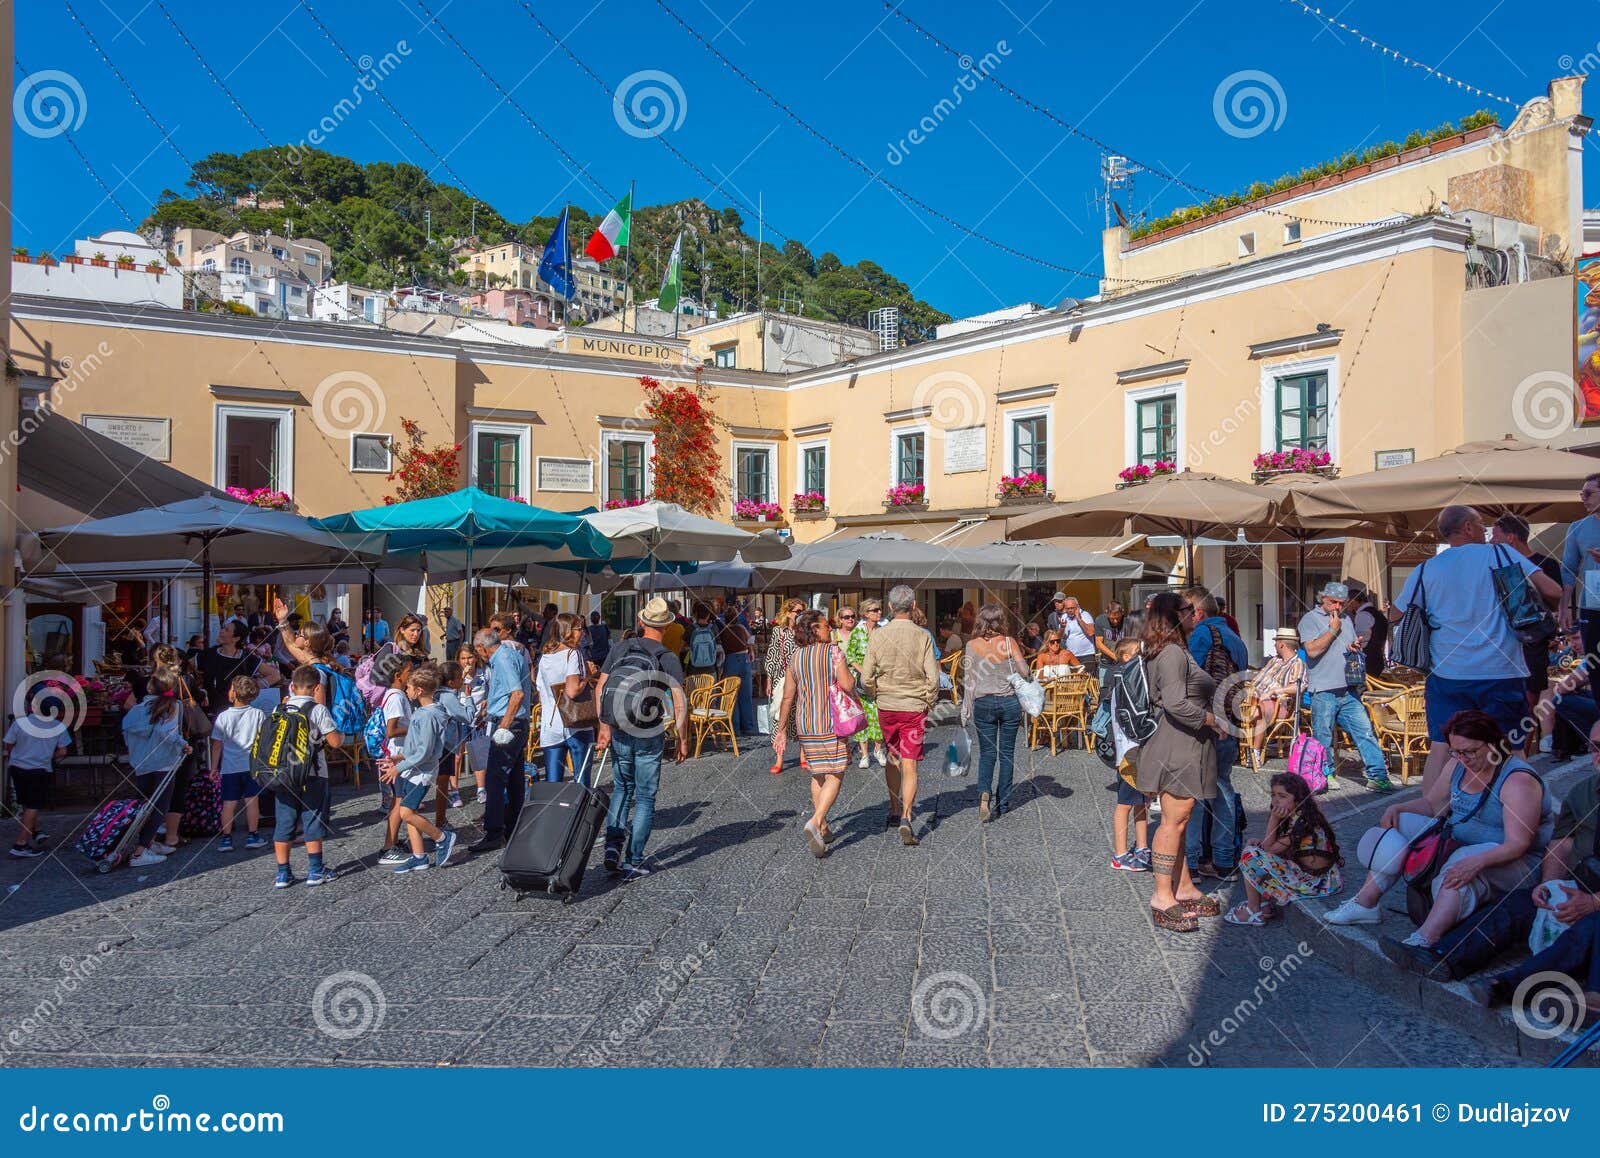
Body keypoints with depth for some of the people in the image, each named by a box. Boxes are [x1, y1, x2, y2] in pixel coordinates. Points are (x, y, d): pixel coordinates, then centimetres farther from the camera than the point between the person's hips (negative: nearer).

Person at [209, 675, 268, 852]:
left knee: (229, 803, 6)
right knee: (252, 800, 7)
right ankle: (252, 836, 11)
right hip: (252, 765, 1)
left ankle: (226, 838, 9)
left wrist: (214, 766, 7)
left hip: (229, 767, 0)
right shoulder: (259, 714, -4)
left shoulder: (223, 716, -6)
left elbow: (217, 744, -2)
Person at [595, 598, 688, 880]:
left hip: (619, 732, 4)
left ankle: (613, 846, 9)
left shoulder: (620, 649, 4)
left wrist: (604, 726, 6)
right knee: (645, 798, 6)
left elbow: (599, 689, 1)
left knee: (621, 788, 22)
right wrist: (683, 740, -3)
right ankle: (633, 862, 7)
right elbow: (680, 704, -12)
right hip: (649, 735, -4)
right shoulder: (668, 659, -7)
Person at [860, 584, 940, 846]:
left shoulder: (878, 635, -5)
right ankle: (905, 820, -10)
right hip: (915, 707, -2)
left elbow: (866, 678, -4)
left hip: (886, 707, 2)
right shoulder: (922, 636, -10)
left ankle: (894, 811, 29)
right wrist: (929, 704, 5)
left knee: (892, 757, 20)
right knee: (910, 765, 0)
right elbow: (933, 678, -10)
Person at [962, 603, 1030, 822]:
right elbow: (1024, 672, -8)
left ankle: (984, 792, -17)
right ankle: (1002, 803, 15)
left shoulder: (972, 645, -4)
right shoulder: (1009, 642, -6)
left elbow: (968, 680, -2)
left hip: (983, 703, 0)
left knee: (987, 752, 7)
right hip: (1010, 702, 0)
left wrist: (966, 710, 3)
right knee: (1007, 753, 10)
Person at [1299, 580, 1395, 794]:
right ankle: (1327, 775, 15)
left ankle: (1377, 776, 1)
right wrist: (1333, 630, -9)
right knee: (1323, 737, 2)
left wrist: (1355, 647, 7)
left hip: (1348, 690, 6)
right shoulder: (1310, 619, -2)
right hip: (1323, 691, -5)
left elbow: (1355, 644, 31)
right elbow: (1312, 650, -15)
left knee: (1365, 731, -1)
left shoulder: (1346, 620, 19)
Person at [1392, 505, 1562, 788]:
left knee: (1440, 749, 5)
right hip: (1501, 673, -2)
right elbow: (1553, 591, -4)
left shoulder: (1426, 571, 7)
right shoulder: (1501, 555, 1)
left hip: (1447, 674, 2)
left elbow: (1394, 616, 17)